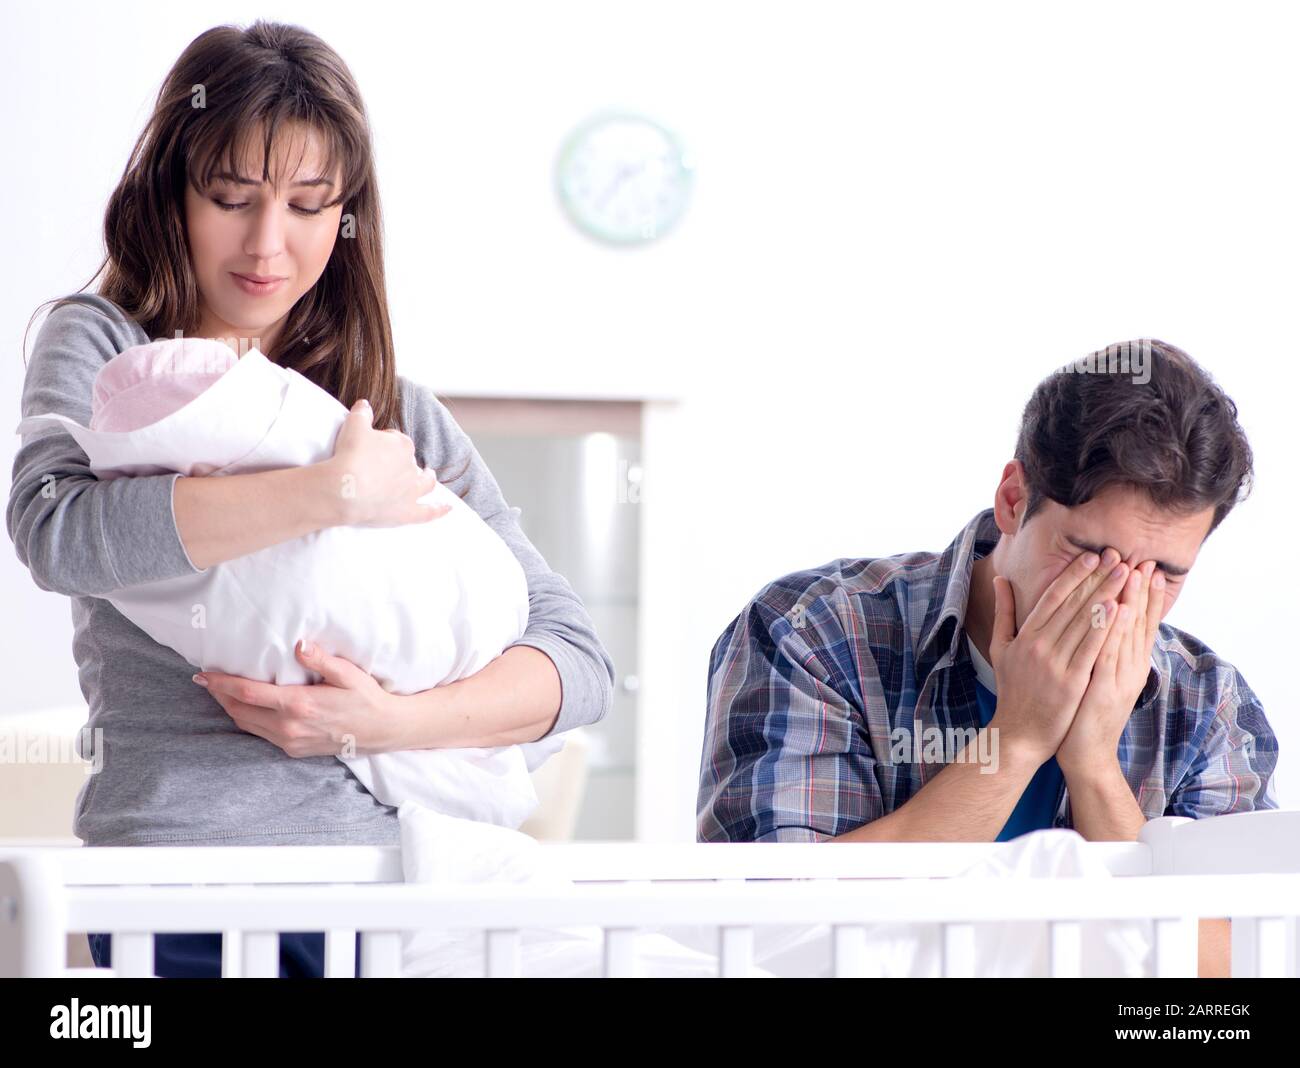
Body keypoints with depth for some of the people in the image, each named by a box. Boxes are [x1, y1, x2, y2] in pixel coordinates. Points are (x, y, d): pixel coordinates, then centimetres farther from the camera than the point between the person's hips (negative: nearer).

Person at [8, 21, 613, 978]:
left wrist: (390, 720, -9)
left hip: (377, 859, 2)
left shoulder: (404, 418, 15)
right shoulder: (101, 345, 7)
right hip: (179, 855, -2)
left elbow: (580, 660, 9)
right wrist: (336, 491, -15)